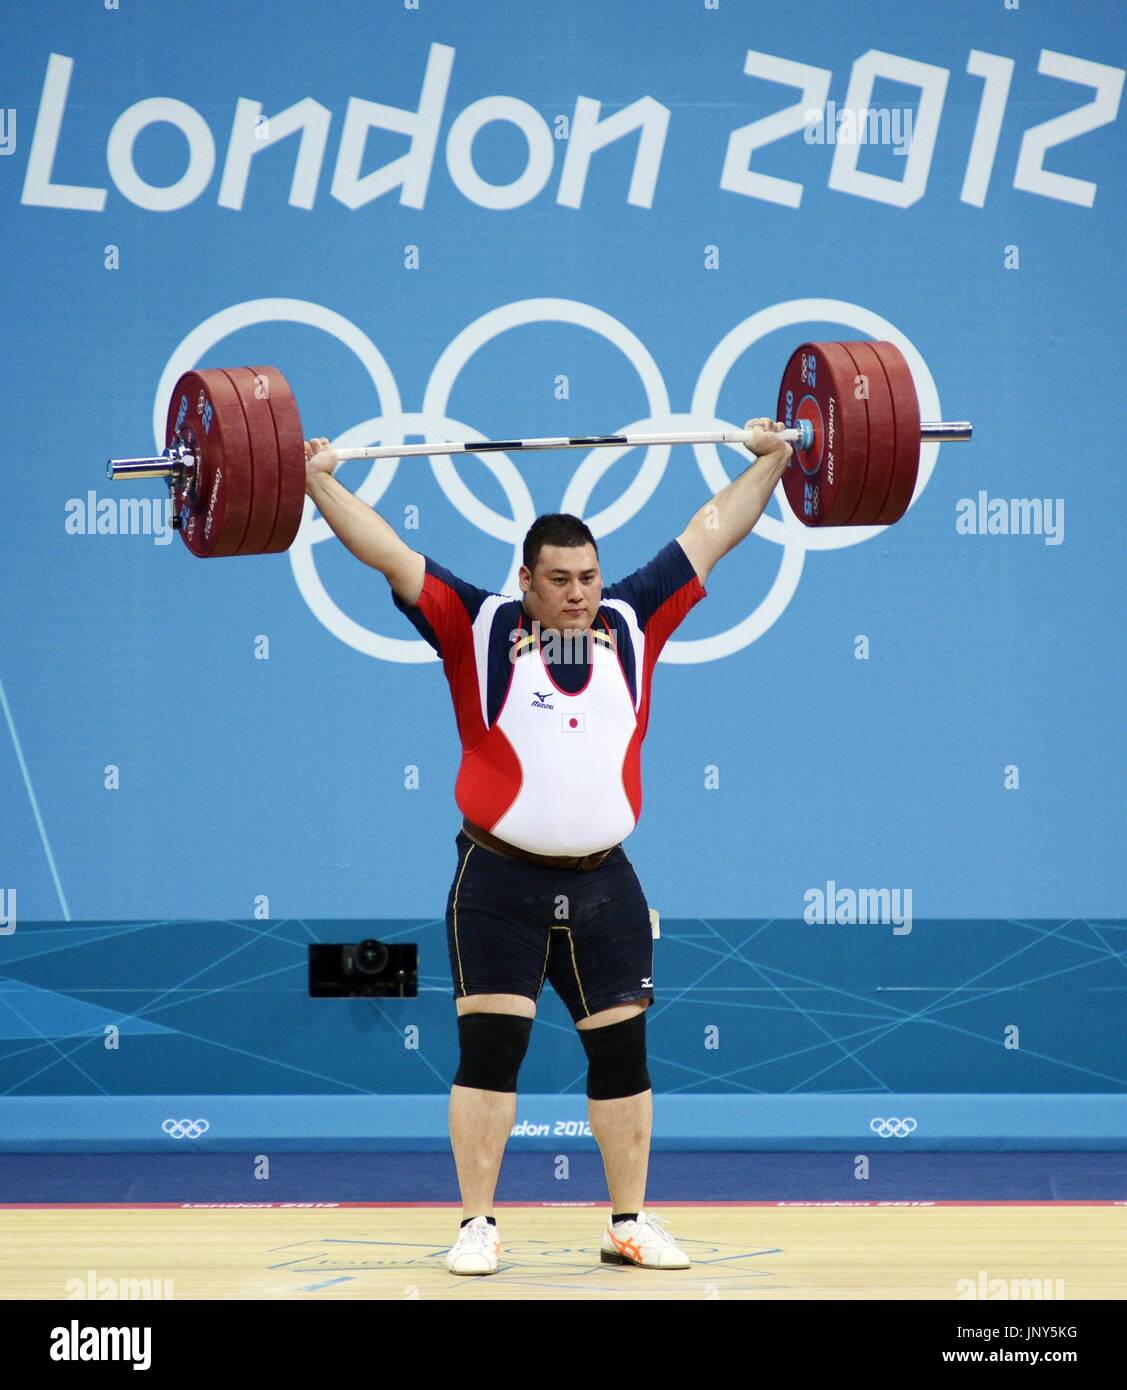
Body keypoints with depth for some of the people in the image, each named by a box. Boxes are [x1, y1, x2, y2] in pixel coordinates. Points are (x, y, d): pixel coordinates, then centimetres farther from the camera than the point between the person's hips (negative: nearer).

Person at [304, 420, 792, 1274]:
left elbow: (708, 535, 12)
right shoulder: (480, 630, -3)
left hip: (605, 885, 4)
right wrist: (323, 486, -12)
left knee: (623, 1052, 7)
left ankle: (630, 1225, 16)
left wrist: (769, 464, 16)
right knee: (490, 1050, -5)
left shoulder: (632, 624, 5)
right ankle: (478, 1227, 1)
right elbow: (391, 555, -6)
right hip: (501, 885, -3)